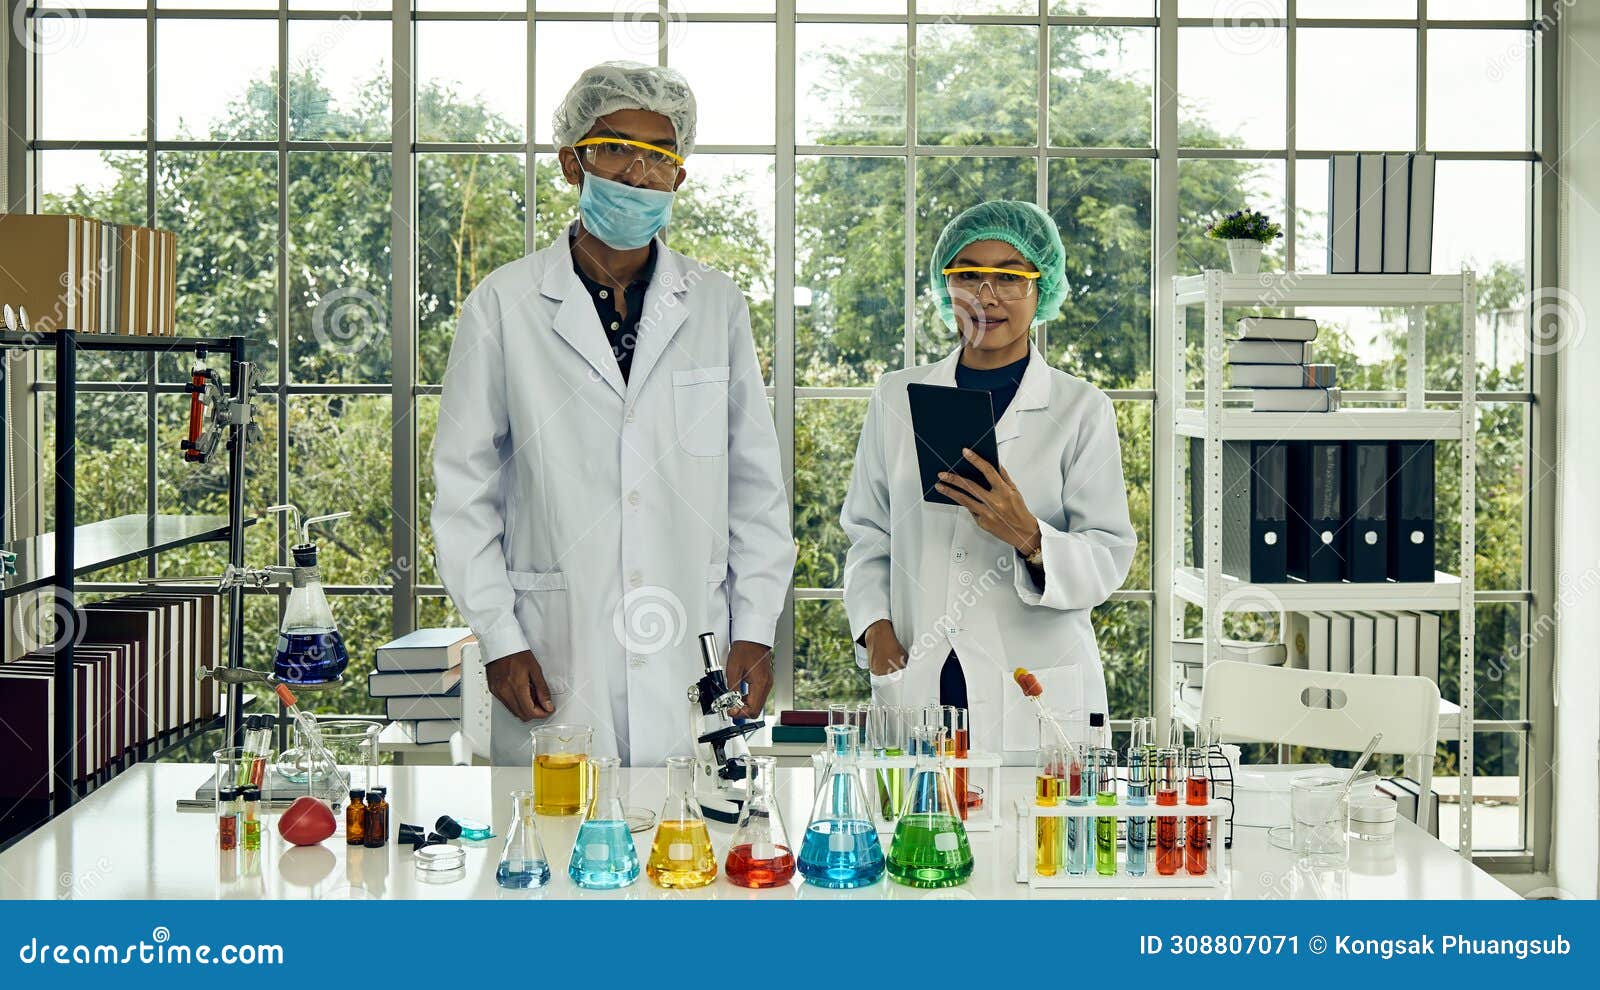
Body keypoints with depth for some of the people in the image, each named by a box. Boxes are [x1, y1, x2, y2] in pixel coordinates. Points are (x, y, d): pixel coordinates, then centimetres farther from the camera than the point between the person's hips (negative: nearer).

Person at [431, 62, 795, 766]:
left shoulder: (717, 306, 9)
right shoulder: (504, 305, 2)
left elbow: (757, 486, 11)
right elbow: (466, 489, 3)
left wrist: (755, 630, 4)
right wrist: (499, 641, -3)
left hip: (694, 663, 2)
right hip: (554, 664, -1)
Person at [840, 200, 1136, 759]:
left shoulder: (1081, 408, 1)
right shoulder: (898, 397, 8)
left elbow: (1108, 560, -4)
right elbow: (868, 534, 11)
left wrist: (1030, 539, -23)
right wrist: (874, 624, -6)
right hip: (915, 685, 2)